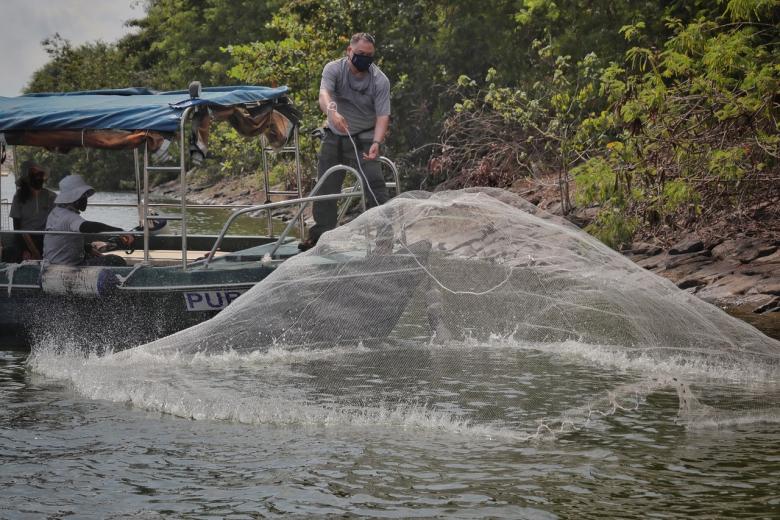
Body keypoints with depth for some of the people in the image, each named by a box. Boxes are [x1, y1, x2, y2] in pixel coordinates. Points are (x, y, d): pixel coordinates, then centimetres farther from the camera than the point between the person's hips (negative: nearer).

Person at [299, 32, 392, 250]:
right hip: (334, 136, 2)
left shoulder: (380, 80, -13)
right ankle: (321, 234, 19)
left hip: (363, 138, -2)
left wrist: (376, 142, -36)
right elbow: (324, 94, -32)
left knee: (373, 183, -18)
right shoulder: (334, 69, -13)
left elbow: (383, 115, -18)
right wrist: (332, 111, -55)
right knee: (325, 186, 6)